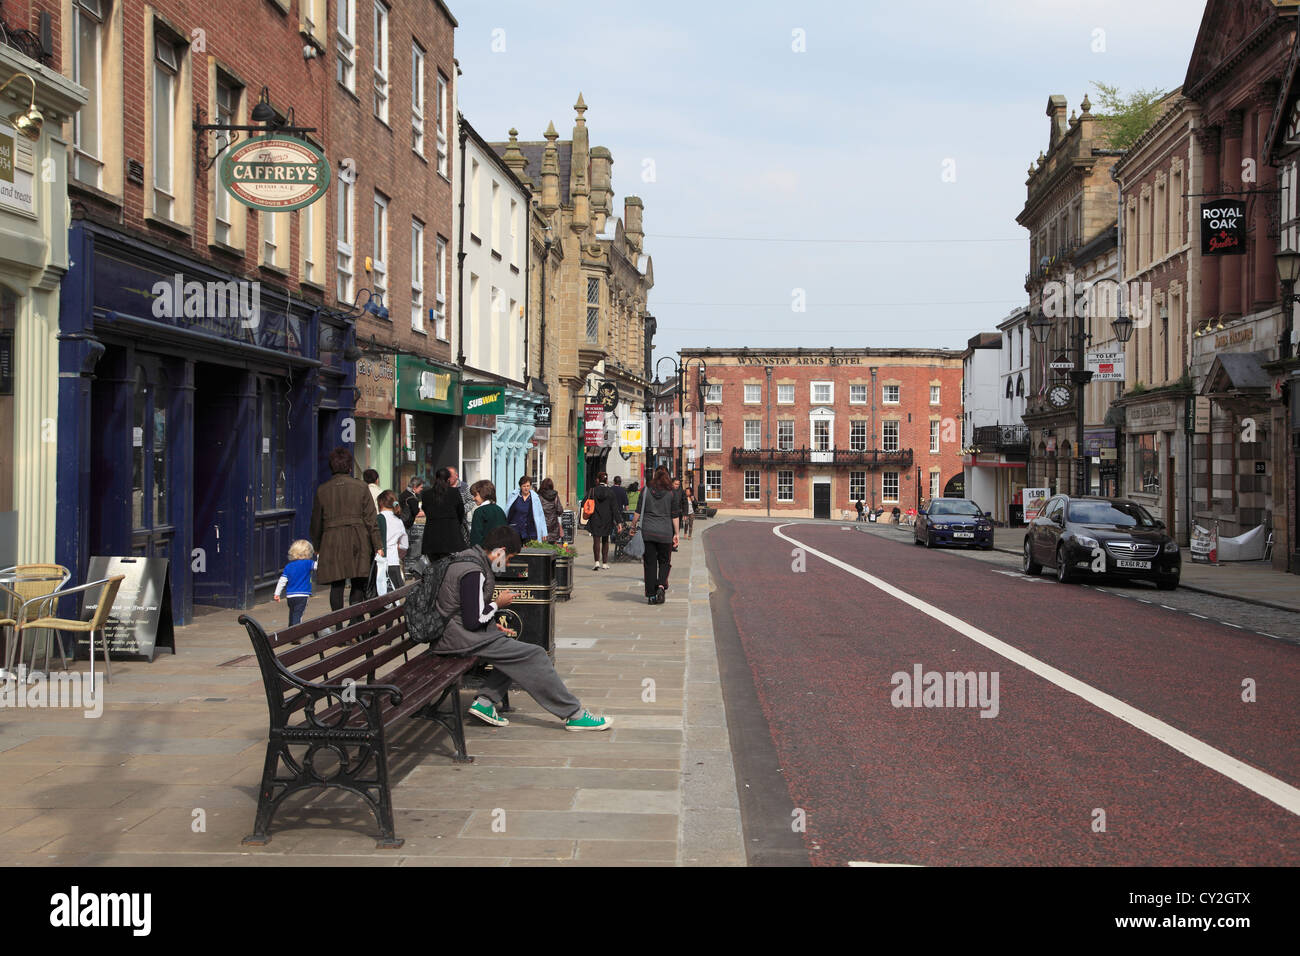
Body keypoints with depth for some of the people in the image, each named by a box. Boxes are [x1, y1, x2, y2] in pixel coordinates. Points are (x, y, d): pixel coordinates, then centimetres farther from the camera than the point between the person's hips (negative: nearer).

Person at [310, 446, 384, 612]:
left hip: (332, 542, 1)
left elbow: (316, 521, 11)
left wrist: (316, 547, 21)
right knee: (358, 585, 7)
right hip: (358, 542, -1)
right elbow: (371, 519, -2)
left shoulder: (323, 490, 4)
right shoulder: (361, 487, -1)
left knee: (337, 586, 6)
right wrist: (378, 545, 1)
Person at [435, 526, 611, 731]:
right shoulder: (474, 572, -20)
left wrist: (493, 622, 9)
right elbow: (472, 621, -23)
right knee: (533, 656, -10)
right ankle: (575, 715, -6)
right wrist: (498, 604, -7)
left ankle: (485, 701, 7)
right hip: (459, 638, -10)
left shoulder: (468, 559, 12)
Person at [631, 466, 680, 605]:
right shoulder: (672, 493, 1)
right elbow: (675, 516, 2)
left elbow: (638, 512, 2)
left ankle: (651, 595, 6)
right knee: (664, 562, 13)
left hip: (648, 532, 1)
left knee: (649, 563, 6)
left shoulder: (646, 491, 2)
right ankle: (661, 586, -10)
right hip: (665, 533, 0)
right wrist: (676, 534, 7)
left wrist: (633, 526, 14)